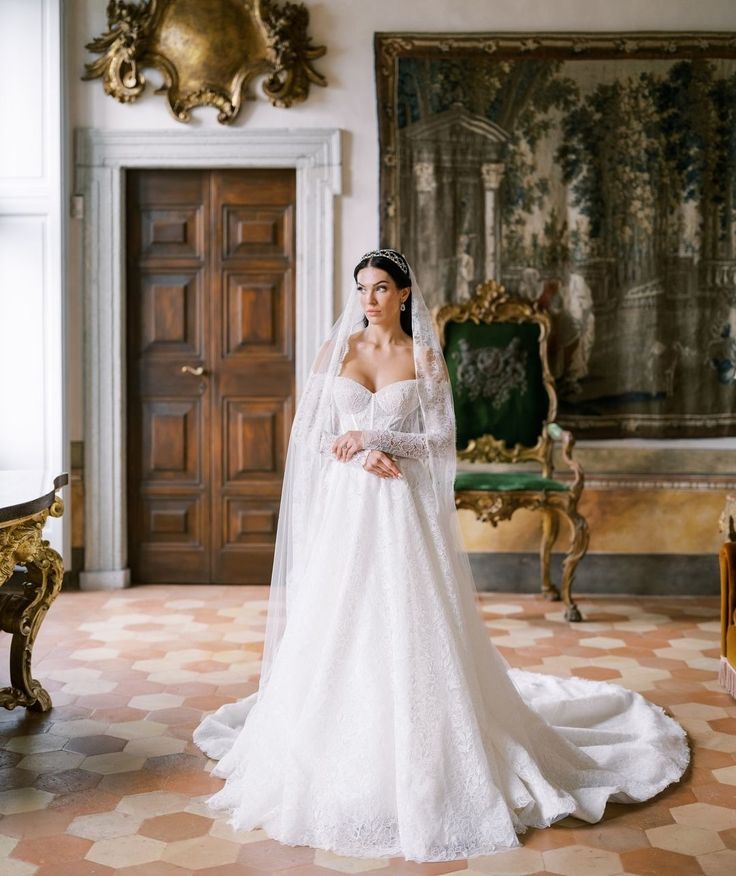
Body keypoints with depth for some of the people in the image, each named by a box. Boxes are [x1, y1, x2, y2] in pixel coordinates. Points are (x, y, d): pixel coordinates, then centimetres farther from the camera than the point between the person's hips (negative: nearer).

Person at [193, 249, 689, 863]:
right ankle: (335, 760, 17)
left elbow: (441, 440, -1)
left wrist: (371, 436, -12)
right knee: (336, 630, 2)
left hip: (402, 511, -1)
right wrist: (360, 457, -13)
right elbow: (309, 431, 4)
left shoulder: (424, 358, 4)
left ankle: (417, 764, 9)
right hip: (344, 506, 2)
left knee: (408, 631, -4)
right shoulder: (337, 347, 8)